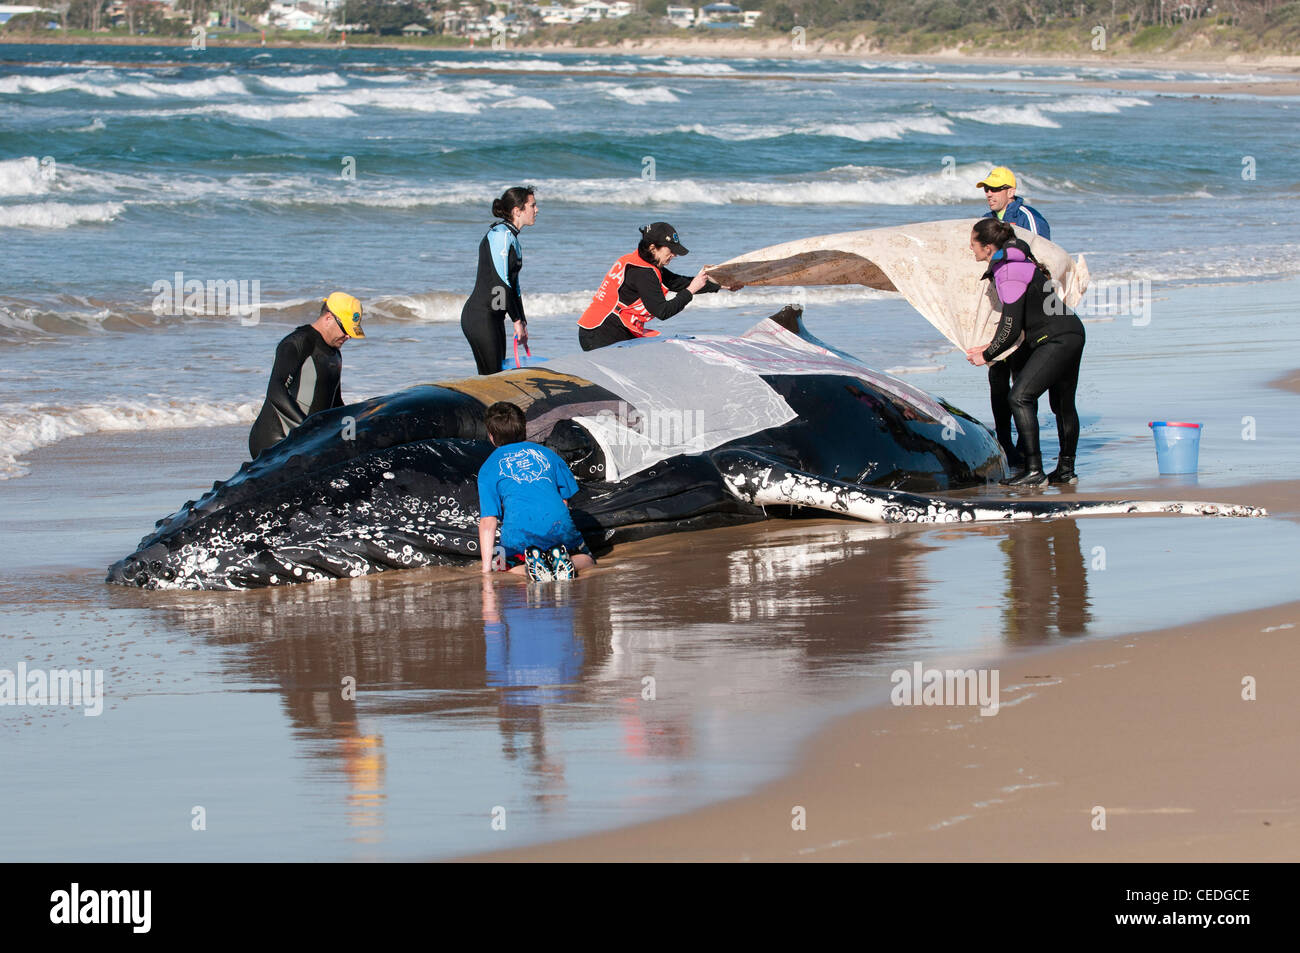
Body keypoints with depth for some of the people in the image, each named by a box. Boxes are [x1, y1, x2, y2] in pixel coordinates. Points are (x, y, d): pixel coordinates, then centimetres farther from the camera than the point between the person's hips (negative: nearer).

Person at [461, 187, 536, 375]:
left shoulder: (512, 237, 17)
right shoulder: (500, 234, -14)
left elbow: (513, 283, 22)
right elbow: (500, 282, -19)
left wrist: (522, 321, 21)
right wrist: (517, 320, -14)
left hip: (494, 318, 10)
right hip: (480, 317, -10)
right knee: (490, 377, -11)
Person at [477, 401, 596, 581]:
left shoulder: (488, 468, 13)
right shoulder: (546, 453, 22)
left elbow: (488, 521, 5)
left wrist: (487, 567, 4)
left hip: (519, 533, -2)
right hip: (560, 526, 2)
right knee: (586, 560, 25)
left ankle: (532, 563, -10)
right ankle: (562, 561, -9)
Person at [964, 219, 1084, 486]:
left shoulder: (1010, 275, -20)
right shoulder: (1014, 263, 11)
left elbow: (1012, 328, -19)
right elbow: (1014, 322, 20)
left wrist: (987, 356, -5)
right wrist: (990, 347, 19)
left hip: (1058, 340, -11)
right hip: (1070, 335, 11)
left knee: (1021, 397, -15)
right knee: (1063, 404, 19)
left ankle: (1033, 471, -17)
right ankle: (1066, 469, 29)